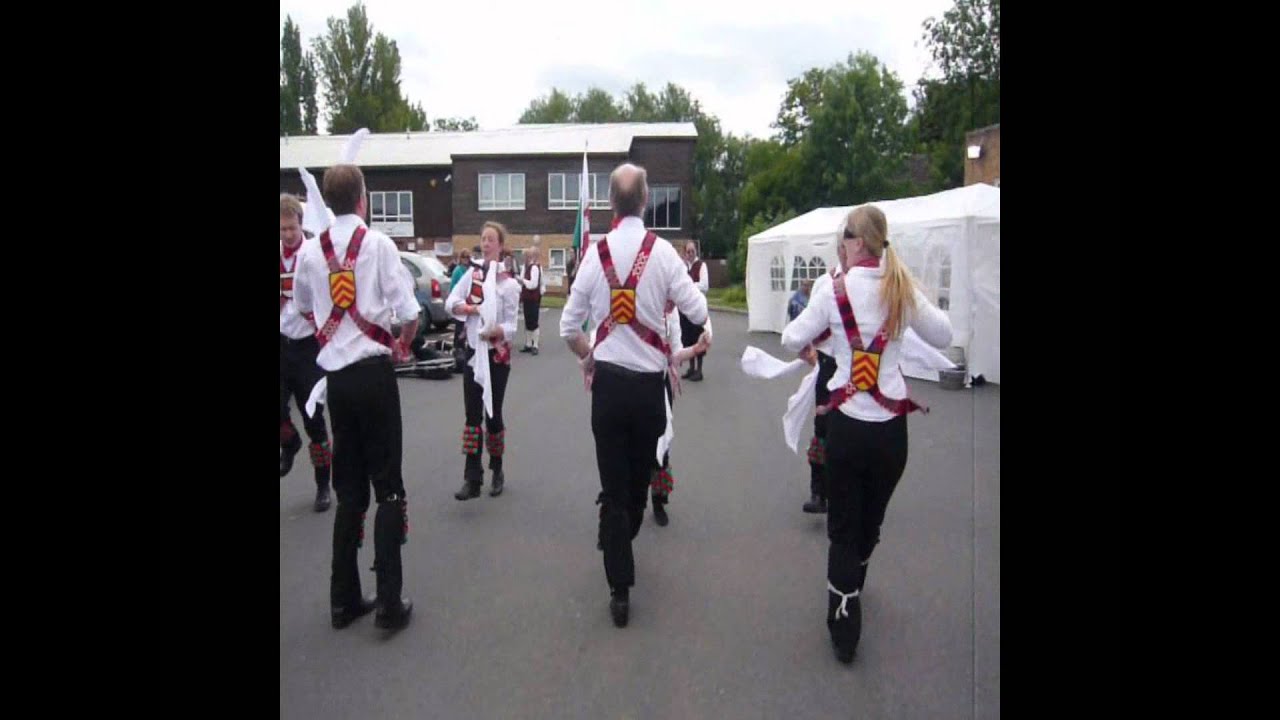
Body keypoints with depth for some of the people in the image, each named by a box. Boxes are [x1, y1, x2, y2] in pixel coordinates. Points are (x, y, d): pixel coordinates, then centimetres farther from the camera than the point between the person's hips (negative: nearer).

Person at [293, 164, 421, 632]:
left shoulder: (310, 252, 4)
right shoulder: (377, 243, -8)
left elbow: (303, 307, 20)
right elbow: (409, 311, -11)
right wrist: (403, 343, 8)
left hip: (335, 376, 4)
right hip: (372, 373, -4)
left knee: (348, 487, 13)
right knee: (388, 485, 2)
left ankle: (343, 599, 19)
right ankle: (389, 602, 2)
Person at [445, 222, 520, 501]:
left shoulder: (509, 283, -8)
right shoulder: (472, 274, 5)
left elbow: (512, 325, -9)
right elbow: (450, 303, -3)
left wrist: (497, 331, -29)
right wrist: (473, 309, -19)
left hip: (497, 355, -3)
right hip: (473, 351, 3)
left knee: (493, 414, 5)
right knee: (472, 415, -1)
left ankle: (497, 472, 25)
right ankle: (472, 479, 0)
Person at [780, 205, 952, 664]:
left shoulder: (835, 289, -9)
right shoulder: (903, 288, 0)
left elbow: (792, 339, -6)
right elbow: (943, 337, 9)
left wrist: (808, 352, 15)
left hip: (848, 424, -3)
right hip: (891, 426, 3)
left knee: (843, 527, 10)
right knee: (871, 520, 23)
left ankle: (844, 628, 13)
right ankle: (851, 587, 47)